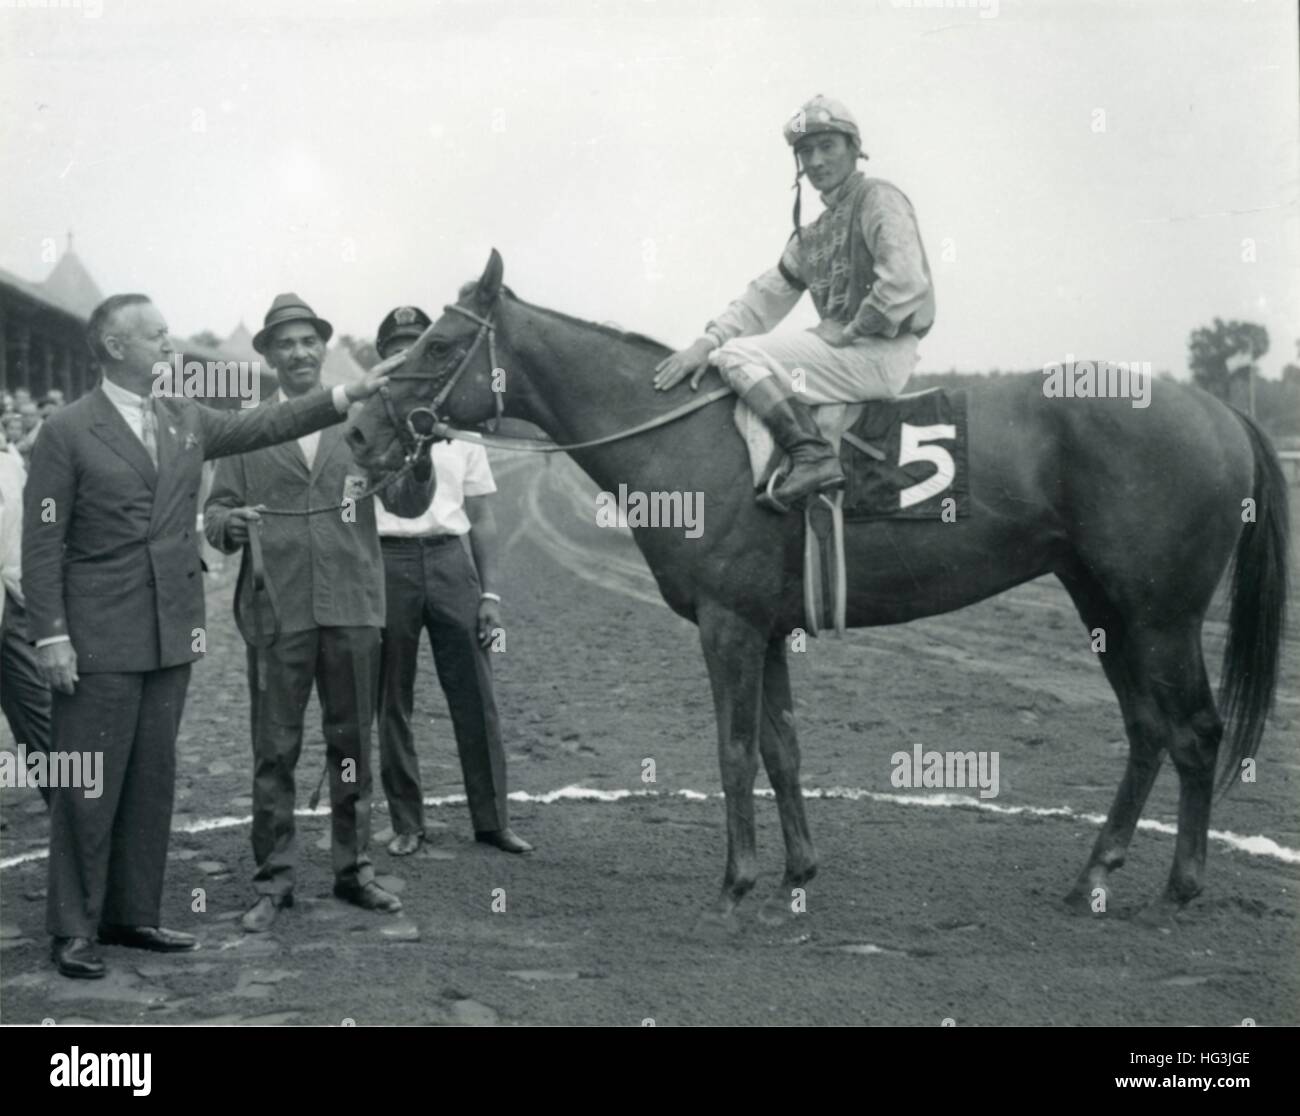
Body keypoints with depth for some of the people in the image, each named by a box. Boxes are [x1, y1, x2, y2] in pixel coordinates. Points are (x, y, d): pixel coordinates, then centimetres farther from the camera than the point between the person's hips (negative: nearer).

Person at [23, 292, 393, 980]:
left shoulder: (187, 421, 10)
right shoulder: (68, 432, -7)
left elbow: (266, 426, 11)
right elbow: (42, 543, -8)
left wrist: (352, 394, 2)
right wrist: (51, 637, -13)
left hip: (172, 636, 6)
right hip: (98, 641, -6)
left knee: (152, 780, 12)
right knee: (88, 789, 0)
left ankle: (133, 915, 22)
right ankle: (73, 929, 9)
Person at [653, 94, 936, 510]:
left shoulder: (878, 199, -5)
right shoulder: (814, 234, 21)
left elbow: (905, 284, -19)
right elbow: (767, 295, 14)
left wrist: (847, 331, -12)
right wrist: (709, 340, 0)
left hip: (882, 354, -9)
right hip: (847, 351, 9)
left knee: (740, 355, -18)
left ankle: (813, 455, -31)